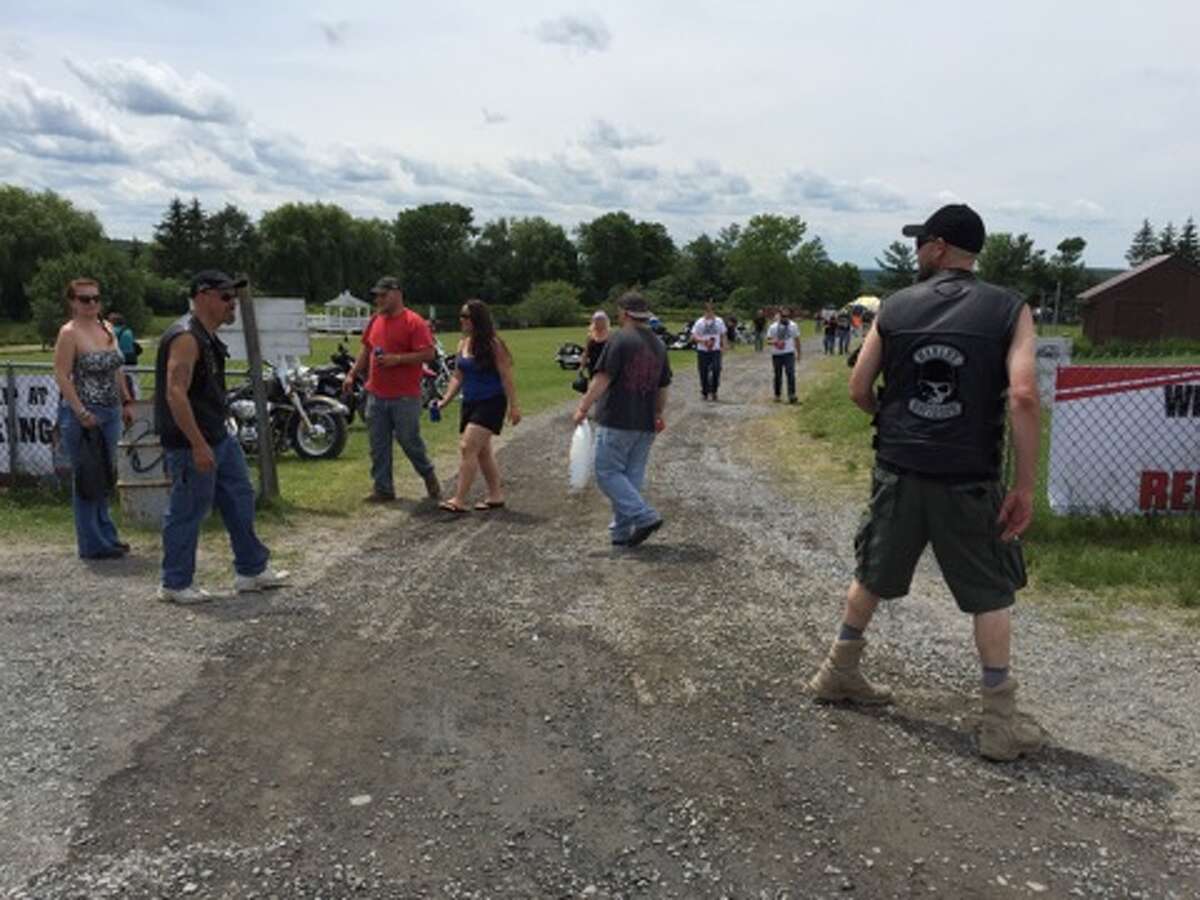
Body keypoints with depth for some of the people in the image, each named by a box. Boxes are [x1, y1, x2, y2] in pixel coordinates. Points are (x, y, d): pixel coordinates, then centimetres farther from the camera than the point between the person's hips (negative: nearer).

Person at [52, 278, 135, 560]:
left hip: (111, 413, 7)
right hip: (83, 415, -7)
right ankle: (93, 544, 8)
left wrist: (126, 402, 13)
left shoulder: (107, 328, 11)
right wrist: (82, 413, -20)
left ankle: (106, 535, 27)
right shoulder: (69, 333, -10)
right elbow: (62, 376, -15)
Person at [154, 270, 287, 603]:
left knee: (240, 499, 14)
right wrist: (198, 445, -28)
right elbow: (175, 393, -26)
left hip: (219, 438, 10)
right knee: (188, 513, 1)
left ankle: (251, 570, 25)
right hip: (191, 444, -10)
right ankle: (175, 585, 15)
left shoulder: (208, 337, 13)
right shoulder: (186, 338, -19)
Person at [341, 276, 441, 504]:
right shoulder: (375, 320, 12)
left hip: (405, 396, -6)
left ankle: (428, 475, 27)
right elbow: (366, 350, 21)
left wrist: (397, 359, -21)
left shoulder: (414, 322, -10)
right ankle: (383, 489, 15)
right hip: (376, 394, 6)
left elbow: (428, 354, -16)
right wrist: (352, 374, 15)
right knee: (378, 445, 7)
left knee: (409, 440, 2)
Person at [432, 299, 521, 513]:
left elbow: (506, 377, -12)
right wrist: (445, 400, 3)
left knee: (467, 448, -15)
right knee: (482, 452, 13)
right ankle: (496, 495, 25)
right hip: (470, 403, 8)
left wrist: (513, 406, -14)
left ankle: (459, 500, -13)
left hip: (490, 403, -8)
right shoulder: (463, 344, 9)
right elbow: (458, 376, 13)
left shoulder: (493, 345, -12)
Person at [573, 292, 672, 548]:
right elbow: (663, 387, 20)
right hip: (645, 425, 7)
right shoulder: (658, 344, 13)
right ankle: (623, 531, 14)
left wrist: (583, 407, -13)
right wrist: (658, 415, 31)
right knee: (633, 477, 11)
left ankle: (644, 517, -11)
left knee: (607, 472, -1)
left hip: (616, 421, -7)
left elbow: (603, 378, -16)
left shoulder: (620, 339, -9)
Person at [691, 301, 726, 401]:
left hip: (716, 351, 0)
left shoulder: (719, 321, 5)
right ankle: (704, 393, 19)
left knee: (716, 370, -14)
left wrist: (723, 345, 5)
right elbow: (693, 336, -2)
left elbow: (722, 335, 16)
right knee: (704, 373, 4)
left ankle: (714, 391, 2)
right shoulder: (700, 322, -1)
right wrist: (703, 341, -19)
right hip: (702, 351, 0)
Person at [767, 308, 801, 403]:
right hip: (776, 354, 1)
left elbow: (797, 340, 13)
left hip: (789, 353, 0)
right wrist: (774, 342, -20)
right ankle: (777, 395, 20)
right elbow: (769, 339, 2)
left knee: (791, 374, -13)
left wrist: (798, 353, 12)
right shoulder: (773, 327, 2)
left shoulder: (793, 326, 6)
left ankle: (791, 395, -16)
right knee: (778, 375, 8)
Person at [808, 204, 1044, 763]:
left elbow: (859, 390, 4)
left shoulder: (895, 307, 2)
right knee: (991, 595, 10)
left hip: (898, 470, 3)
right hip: (968, 480, -2)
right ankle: (1000, 722, 13)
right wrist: (1025, 485, -11)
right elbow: (1023, 396, -15)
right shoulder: (1009, 310, -5)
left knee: (872, 576, 19)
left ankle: (839, 673, 34)